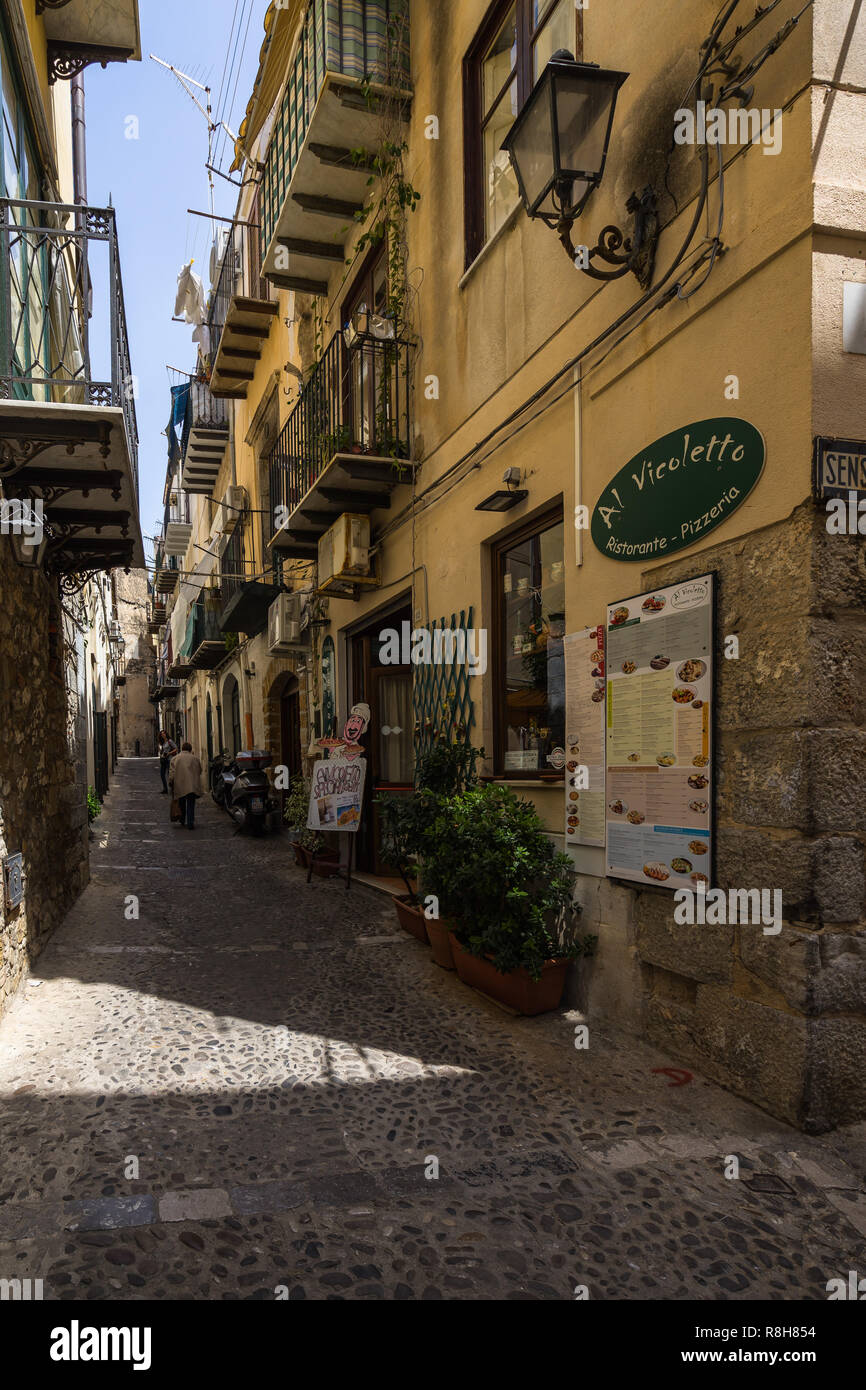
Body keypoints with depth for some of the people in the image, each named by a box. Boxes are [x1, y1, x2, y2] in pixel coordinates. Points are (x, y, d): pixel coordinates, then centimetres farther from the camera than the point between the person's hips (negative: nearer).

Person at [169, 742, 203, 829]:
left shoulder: (176, 759, 2)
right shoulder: (194, 758, 4)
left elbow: (172, 773, -2)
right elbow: (200, 771, 12)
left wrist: (171, 783, 8)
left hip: (180, 786, 1)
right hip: (192, 786, -1)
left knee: (182, 805, 19)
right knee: (191, 805, 2)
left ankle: (182, 821, 32)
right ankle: (190, 823, -6)